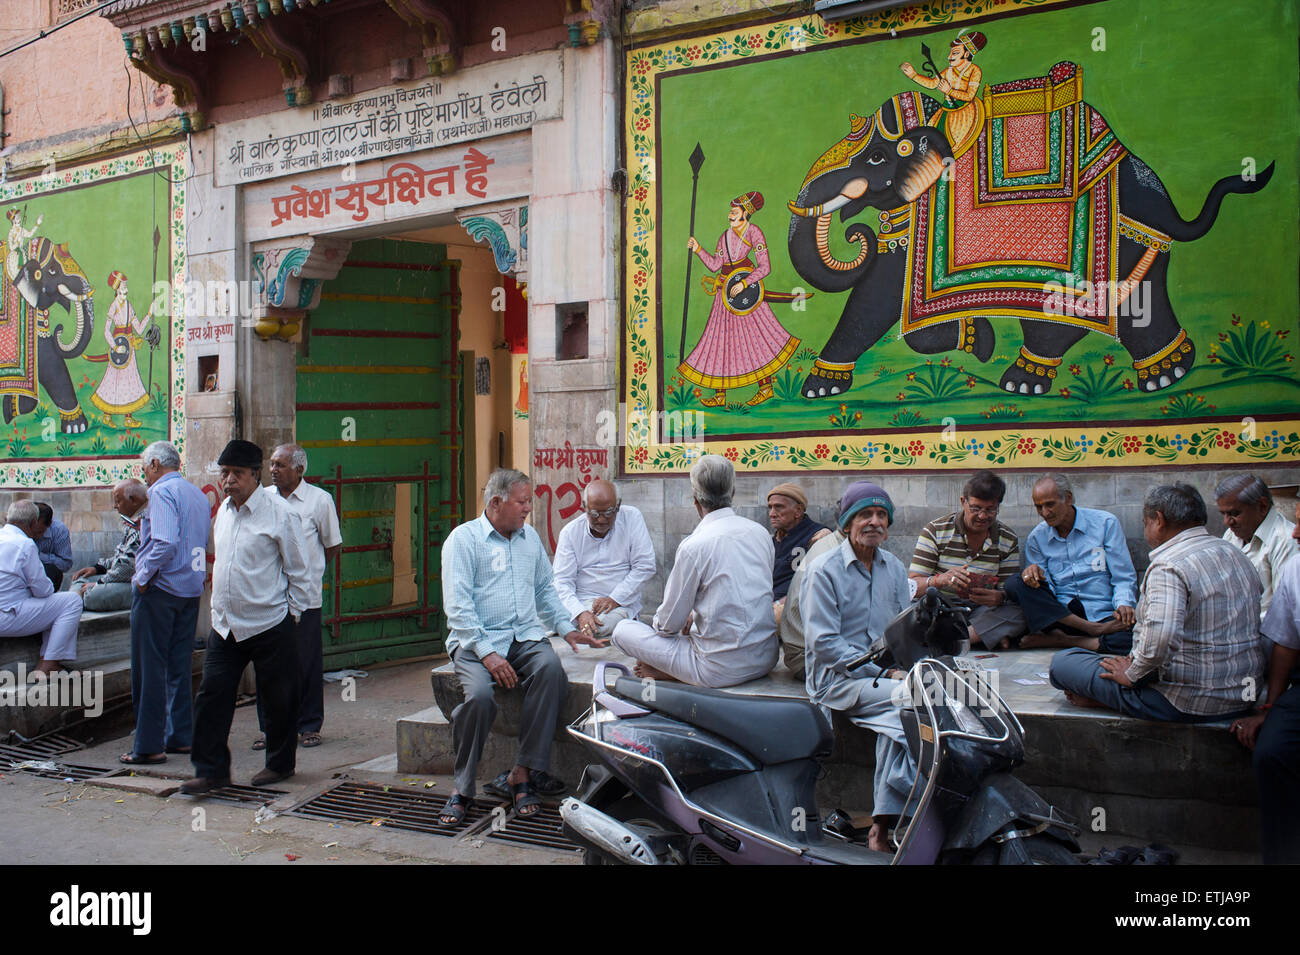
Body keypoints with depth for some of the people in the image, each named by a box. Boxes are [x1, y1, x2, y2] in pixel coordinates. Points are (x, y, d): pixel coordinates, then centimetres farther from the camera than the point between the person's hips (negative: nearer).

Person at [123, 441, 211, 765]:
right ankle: (180, 736, 17)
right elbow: (206, 545, 16)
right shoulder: (198, 494, 14)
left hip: (159, 589, -8)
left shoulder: (162, 492, -12)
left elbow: (165, 544, -23)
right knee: (180, 666, 14)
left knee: (150, 668, -3)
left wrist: (143, 577, -14)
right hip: (191, 589, 8)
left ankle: (149, 745, -1)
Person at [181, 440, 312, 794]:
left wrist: (291, 615, -5)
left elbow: (298, 571, -6)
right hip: (224, 625, 6)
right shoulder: (224, 510, 9)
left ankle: (280, 764, 25)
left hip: (269, 625, -6)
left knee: (278, 699, 7)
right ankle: (211, 771, 9)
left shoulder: (280, 514, -11)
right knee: (212, 695, 1)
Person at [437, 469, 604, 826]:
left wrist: (568, 629, 13)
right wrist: (487, 653, -19)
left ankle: (522, 774, -22)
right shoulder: (463, 539, -1)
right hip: (478, 639, -4)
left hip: (526, 635, 4)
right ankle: (462, 788, -12)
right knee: (480, 695, -32)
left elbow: (545, 589, 28)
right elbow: (457, 605, -9)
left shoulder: (530, 537, 19)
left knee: (550, 668, -29)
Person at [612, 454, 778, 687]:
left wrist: (659, 624, 15)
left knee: (623, 631, 6)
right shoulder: (761, 533, 3)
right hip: (766, 657, 6)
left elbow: (670, 623, -8)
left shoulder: (694, 546, -16)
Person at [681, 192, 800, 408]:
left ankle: (766, 387, 2)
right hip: (725, 293, 7)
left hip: (746, 288, -7)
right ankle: (720, 394, 9)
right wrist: (698, 250, 0)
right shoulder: (725, 236, 14)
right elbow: (715, 265, 9)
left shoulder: (753, 232, -6)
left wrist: (744, 283, -19)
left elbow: (765, 267, -12)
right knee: (720, 340, 5)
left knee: (753, 336, -7)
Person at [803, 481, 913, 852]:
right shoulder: (825, 570, -5)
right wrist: (885, 673, -16)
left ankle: (883, 825, -19)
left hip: (882, 675, 5)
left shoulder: (894, 568, 14)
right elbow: (824, 643, -12)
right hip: (835, 678, -5)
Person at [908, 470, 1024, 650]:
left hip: (980, 612, 2)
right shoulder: (935, 531, 0)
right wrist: (940, 580, -30)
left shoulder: (1009, 540, 8)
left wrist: (999, 597, -22)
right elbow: (913, 583, -7)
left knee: (1021, 611, -28)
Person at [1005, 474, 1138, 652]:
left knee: (1129, 639, -36)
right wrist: (1034, 573, -17)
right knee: (1014, 585, -25)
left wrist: (1124, 604, -19)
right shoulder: (1036, 538, 9)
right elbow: (1046, 587, 6)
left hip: (1102, 613, -2)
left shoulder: (1105, 523, 4)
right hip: (1059, 613, 2)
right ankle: (1092, 630, -26)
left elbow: (1124, 578, 2)